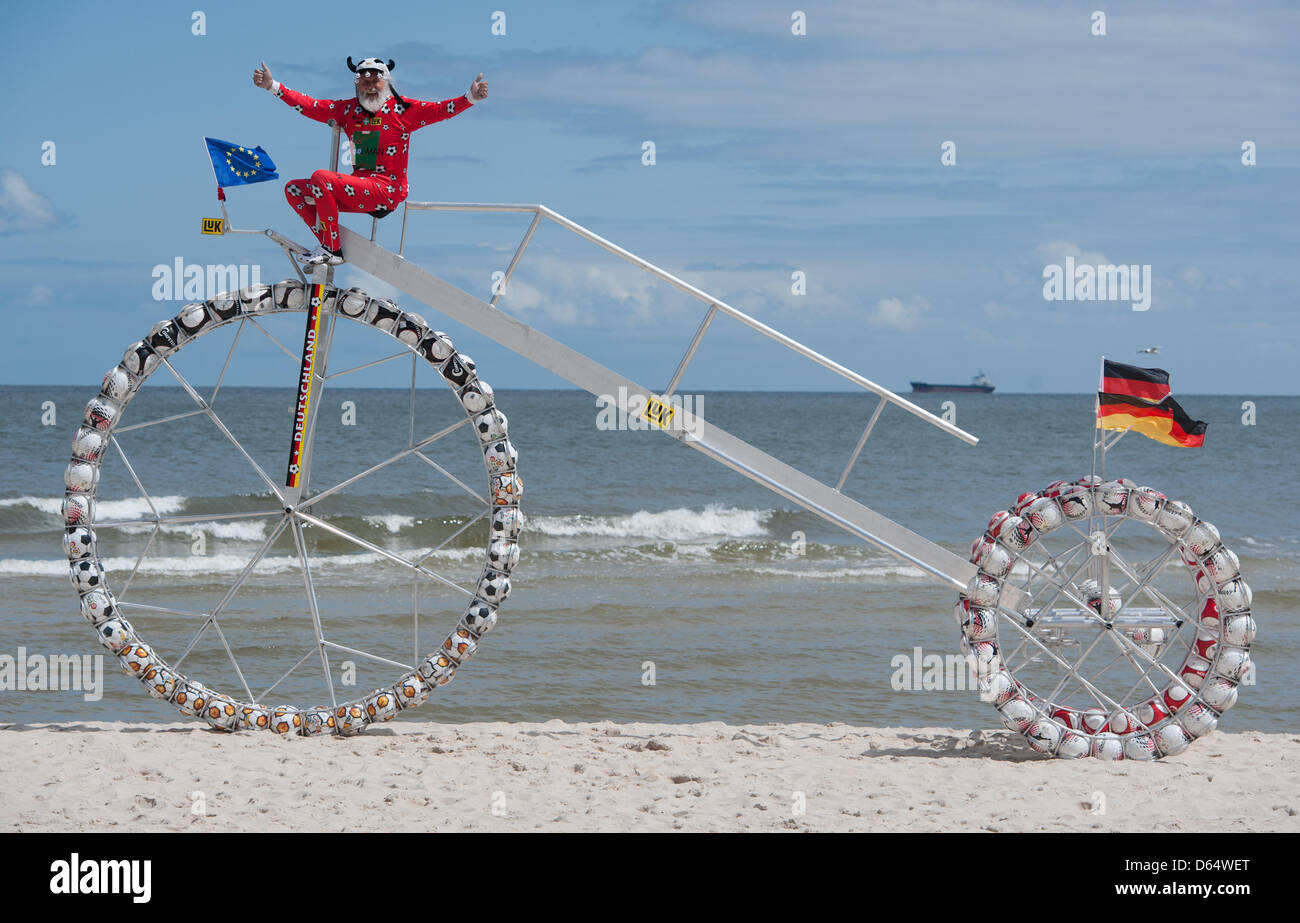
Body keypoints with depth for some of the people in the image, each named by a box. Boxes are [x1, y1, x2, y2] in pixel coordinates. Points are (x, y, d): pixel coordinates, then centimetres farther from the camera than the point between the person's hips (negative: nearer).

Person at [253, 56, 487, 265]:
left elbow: (439, 110, -9)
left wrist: (470, 98, -25)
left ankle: (333, 250, -18)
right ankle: (329, 245, -4)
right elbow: (309, 105, 13)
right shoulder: (348, 110, 13)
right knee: (294, 189, 2)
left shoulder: (402, 109, -1)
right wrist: (273, 86, 6)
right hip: (358, 188, 7)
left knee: (320, 178, -26)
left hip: (388, 191, -7)